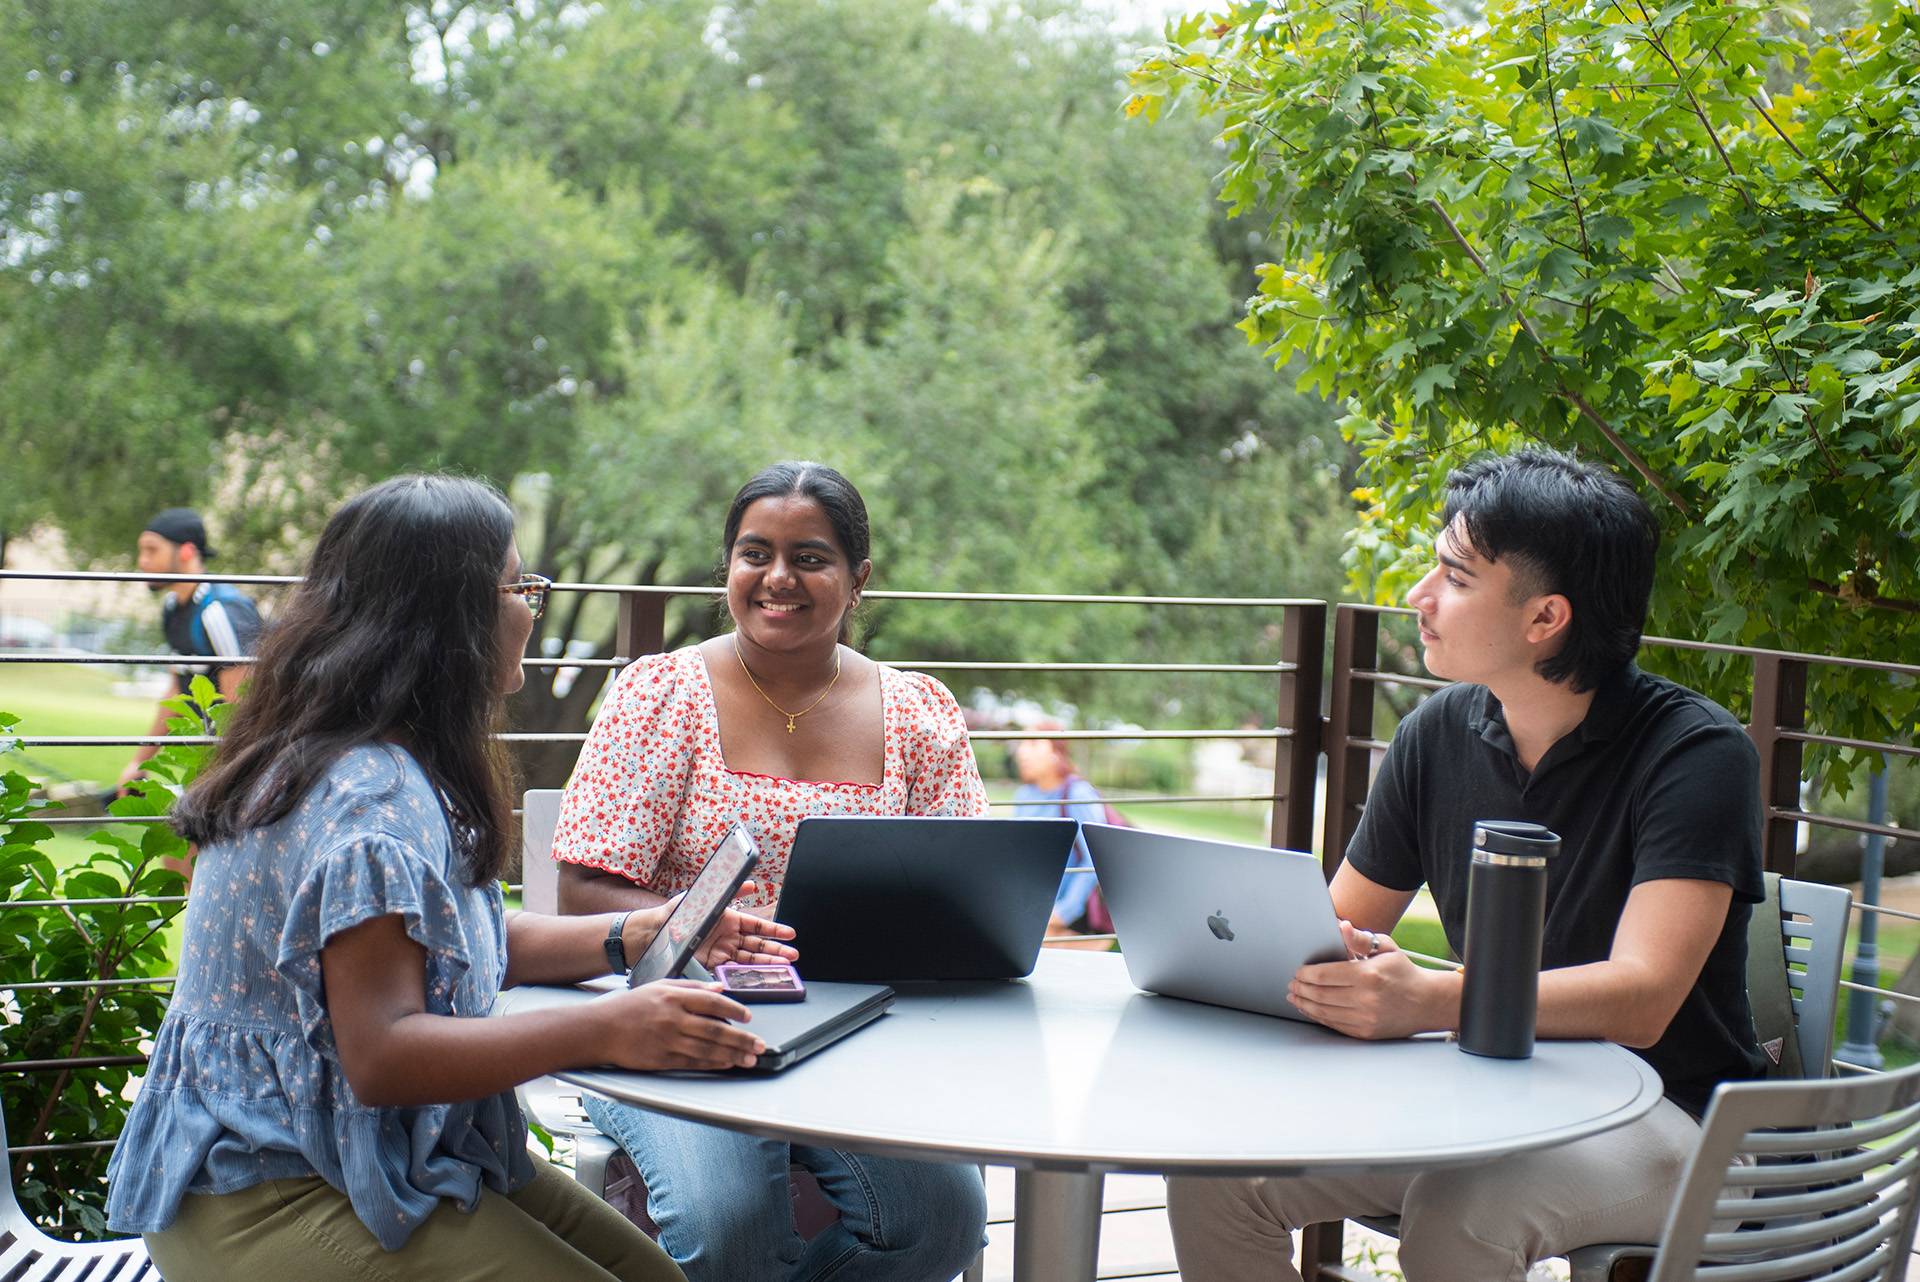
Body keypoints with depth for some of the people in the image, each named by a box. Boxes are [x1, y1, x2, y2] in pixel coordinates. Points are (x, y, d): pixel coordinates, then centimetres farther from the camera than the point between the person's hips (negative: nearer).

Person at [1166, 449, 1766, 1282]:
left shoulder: (1696, 753, -16)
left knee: (1455, 1211, -35)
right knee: (1214, 1176, -13)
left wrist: (1428, 1001, -42)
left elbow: (1640, 1002, -27)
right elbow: (1336, 926, 8)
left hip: (1660, 1113, -5)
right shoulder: (1438, 735, 1)